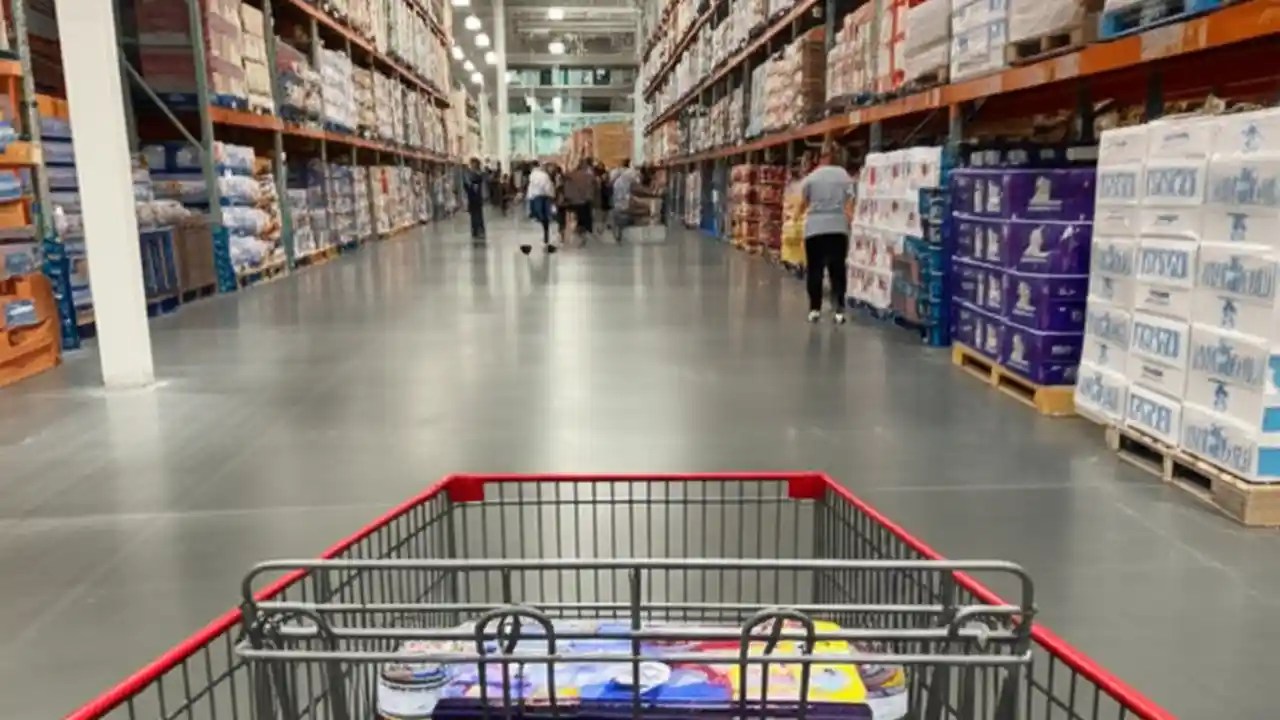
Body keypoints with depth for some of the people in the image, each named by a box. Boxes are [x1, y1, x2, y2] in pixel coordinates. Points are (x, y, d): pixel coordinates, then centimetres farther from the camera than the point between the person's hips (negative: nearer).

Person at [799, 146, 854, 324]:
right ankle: (839, 311, 1)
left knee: (814, 269, 5)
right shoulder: (844, 176, 5)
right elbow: (849, 205, 1)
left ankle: (814, 310, 6)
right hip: (838, 227, 1)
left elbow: (803, 204, 8)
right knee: (838, 269, 4)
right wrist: (849, 222, 7)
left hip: (815, 228, -1)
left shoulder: (810, 178, 1)